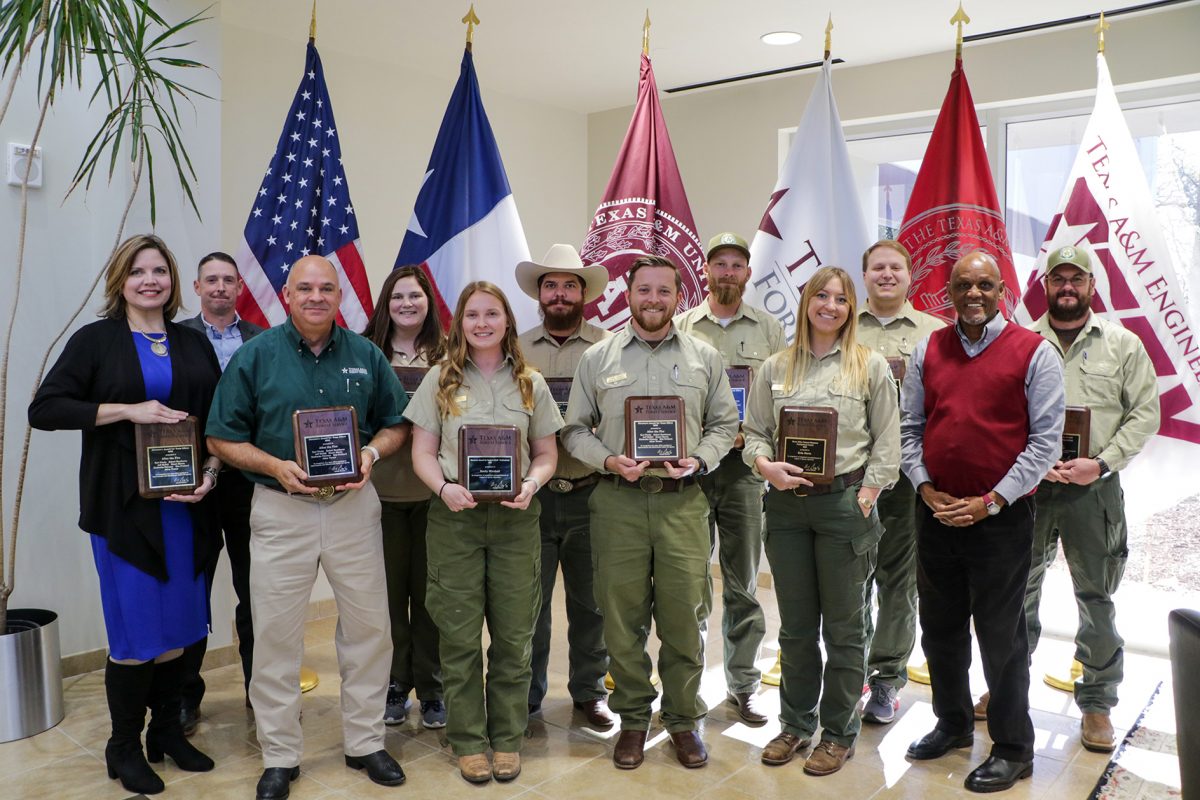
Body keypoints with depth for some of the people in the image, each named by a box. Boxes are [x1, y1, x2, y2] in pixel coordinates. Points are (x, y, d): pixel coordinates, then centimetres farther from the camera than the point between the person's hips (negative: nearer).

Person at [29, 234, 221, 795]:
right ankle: (123, 748, 19)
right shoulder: (96, 340, 0)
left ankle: (167, 732, 28)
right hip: (123, 506, -4)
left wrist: (210, 472, -6)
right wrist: (129, 410, -16)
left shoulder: (193, 344, 10)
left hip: (185, 504, 4)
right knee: (134, 629, 0)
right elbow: (44, 409, -7)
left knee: (179, 622, 10)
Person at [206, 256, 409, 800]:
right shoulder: (255, 355, -2)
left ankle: (365, 742, 27)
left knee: (368, 626, 9)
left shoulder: (365, 355, 4)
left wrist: (372, 453, -10)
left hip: (353, 505, 2)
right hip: (280, 509, -1)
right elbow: (222, 438, -1)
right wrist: (276, 467, -16)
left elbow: (395, 424, 11)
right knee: (275, 633, 5)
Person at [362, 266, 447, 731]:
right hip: (382, 488, 1)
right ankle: (394, 686, 23)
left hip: (433, 488, 0)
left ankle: (432, 688, 21)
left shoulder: (447, 355, 3)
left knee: (429, 590, 6)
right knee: (389, 590, 7)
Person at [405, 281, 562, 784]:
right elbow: (423, 453, 4)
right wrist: (444, 487, -15)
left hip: (515, 518, 1)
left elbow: (547, 455, 9)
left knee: (513, 634, 6)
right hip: (454, 518, -1)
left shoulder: (530, 383, 8)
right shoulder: (440, 380, 5)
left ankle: (507, 738, 22)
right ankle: (468, 741, 19)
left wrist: (530, 485, -11)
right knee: (460, 634, 4)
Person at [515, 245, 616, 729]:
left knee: (589, 601, 11)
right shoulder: (516, 350, 8)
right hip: (531, 492, 1)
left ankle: (589, 691, 28)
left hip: (589, 493, 0)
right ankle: (526, 694, 24)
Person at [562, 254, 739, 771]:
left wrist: (698, 460, -7)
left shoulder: (704, 358, 9)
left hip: (682, 501, 0)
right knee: (622, 616, 5)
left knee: (684, 616, 3)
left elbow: (724, 424, 11)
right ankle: (633, 719, 23)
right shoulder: (597, 358, 7)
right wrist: (610, 462, -9)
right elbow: (575, 430, 8)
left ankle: (683, 719, 21)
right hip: (618, 501, 0)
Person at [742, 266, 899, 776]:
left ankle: (839, 732, 22)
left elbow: (886, 444, -1)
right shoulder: (775, 368, 8)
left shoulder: (870, 366, 0)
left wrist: (865, 498, -9)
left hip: (844, 503, -2)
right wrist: (765, 465, -11)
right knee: (796, 625, 14)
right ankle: (796, 724, 29)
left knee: (844, 627, 7)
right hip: (786, 505, 3)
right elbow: (754, 432, 9)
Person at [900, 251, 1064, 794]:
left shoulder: (1034, 353, -6)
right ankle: (953, 724, 36)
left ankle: (1013, 749, 21)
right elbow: (909, 428, 7)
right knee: (940, 628, 16)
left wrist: (990, 502, -14)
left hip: (1001, 518, -4)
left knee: (1000, 636, 4)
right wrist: (927, 491, -6)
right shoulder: (928, 351, 6)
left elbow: (1046, 440, -9)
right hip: (936, 514, 4)